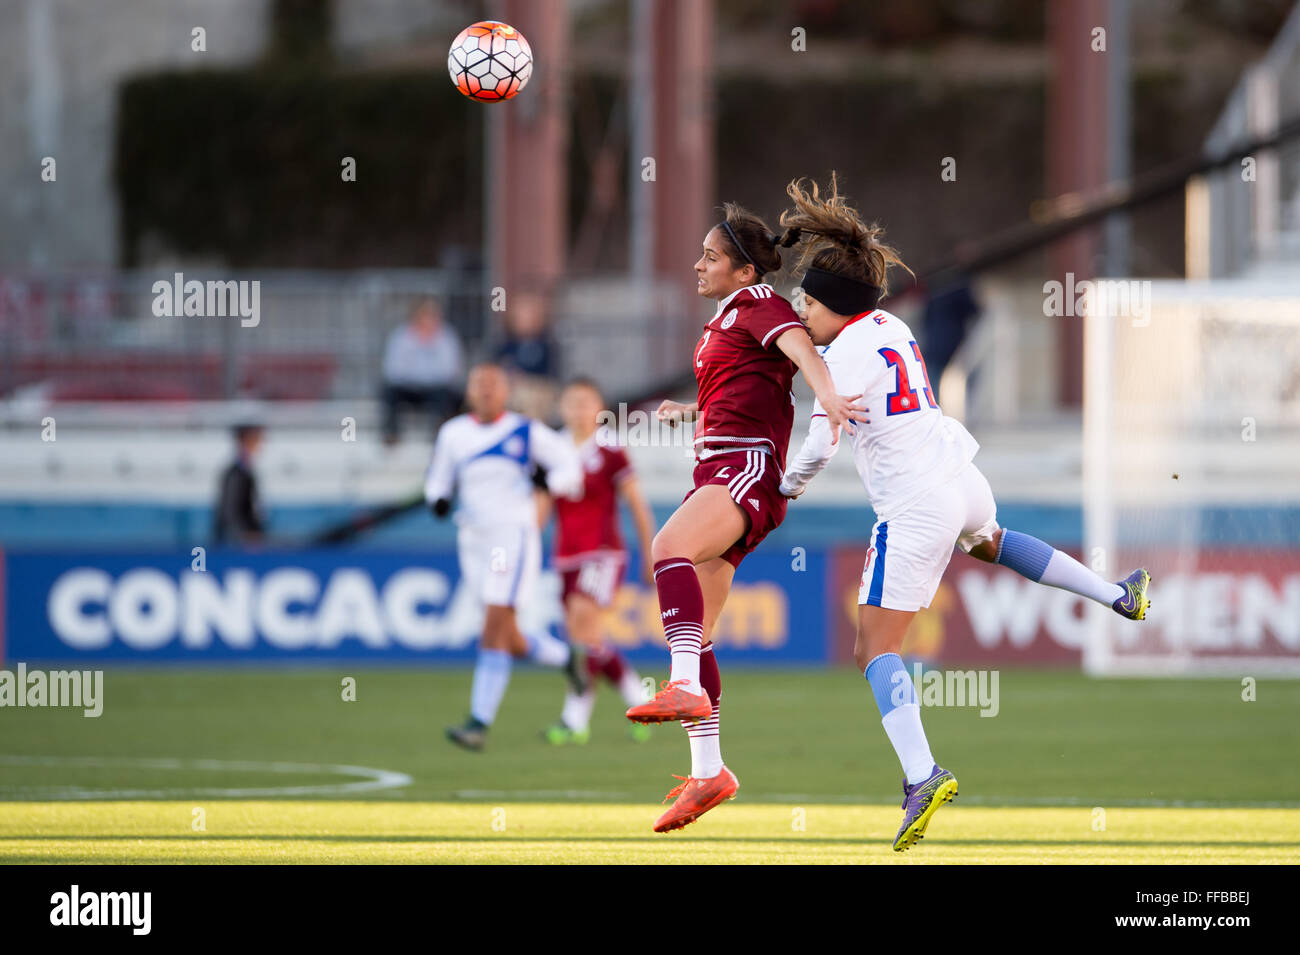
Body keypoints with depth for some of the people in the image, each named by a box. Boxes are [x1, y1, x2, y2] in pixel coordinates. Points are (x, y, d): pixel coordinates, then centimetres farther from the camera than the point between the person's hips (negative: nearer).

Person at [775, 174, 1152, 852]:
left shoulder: (848, 352, -13)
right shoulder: (889, 325, 10)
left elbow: (820, 443, -16)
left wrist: (786, 488, 1)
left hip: (914, 506, -9)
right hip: (963, 482, 9)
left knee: (875, 648, -9)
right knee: (989, 541, 44)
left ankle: (922, 776, -27)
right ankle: (1118, 596, 46)